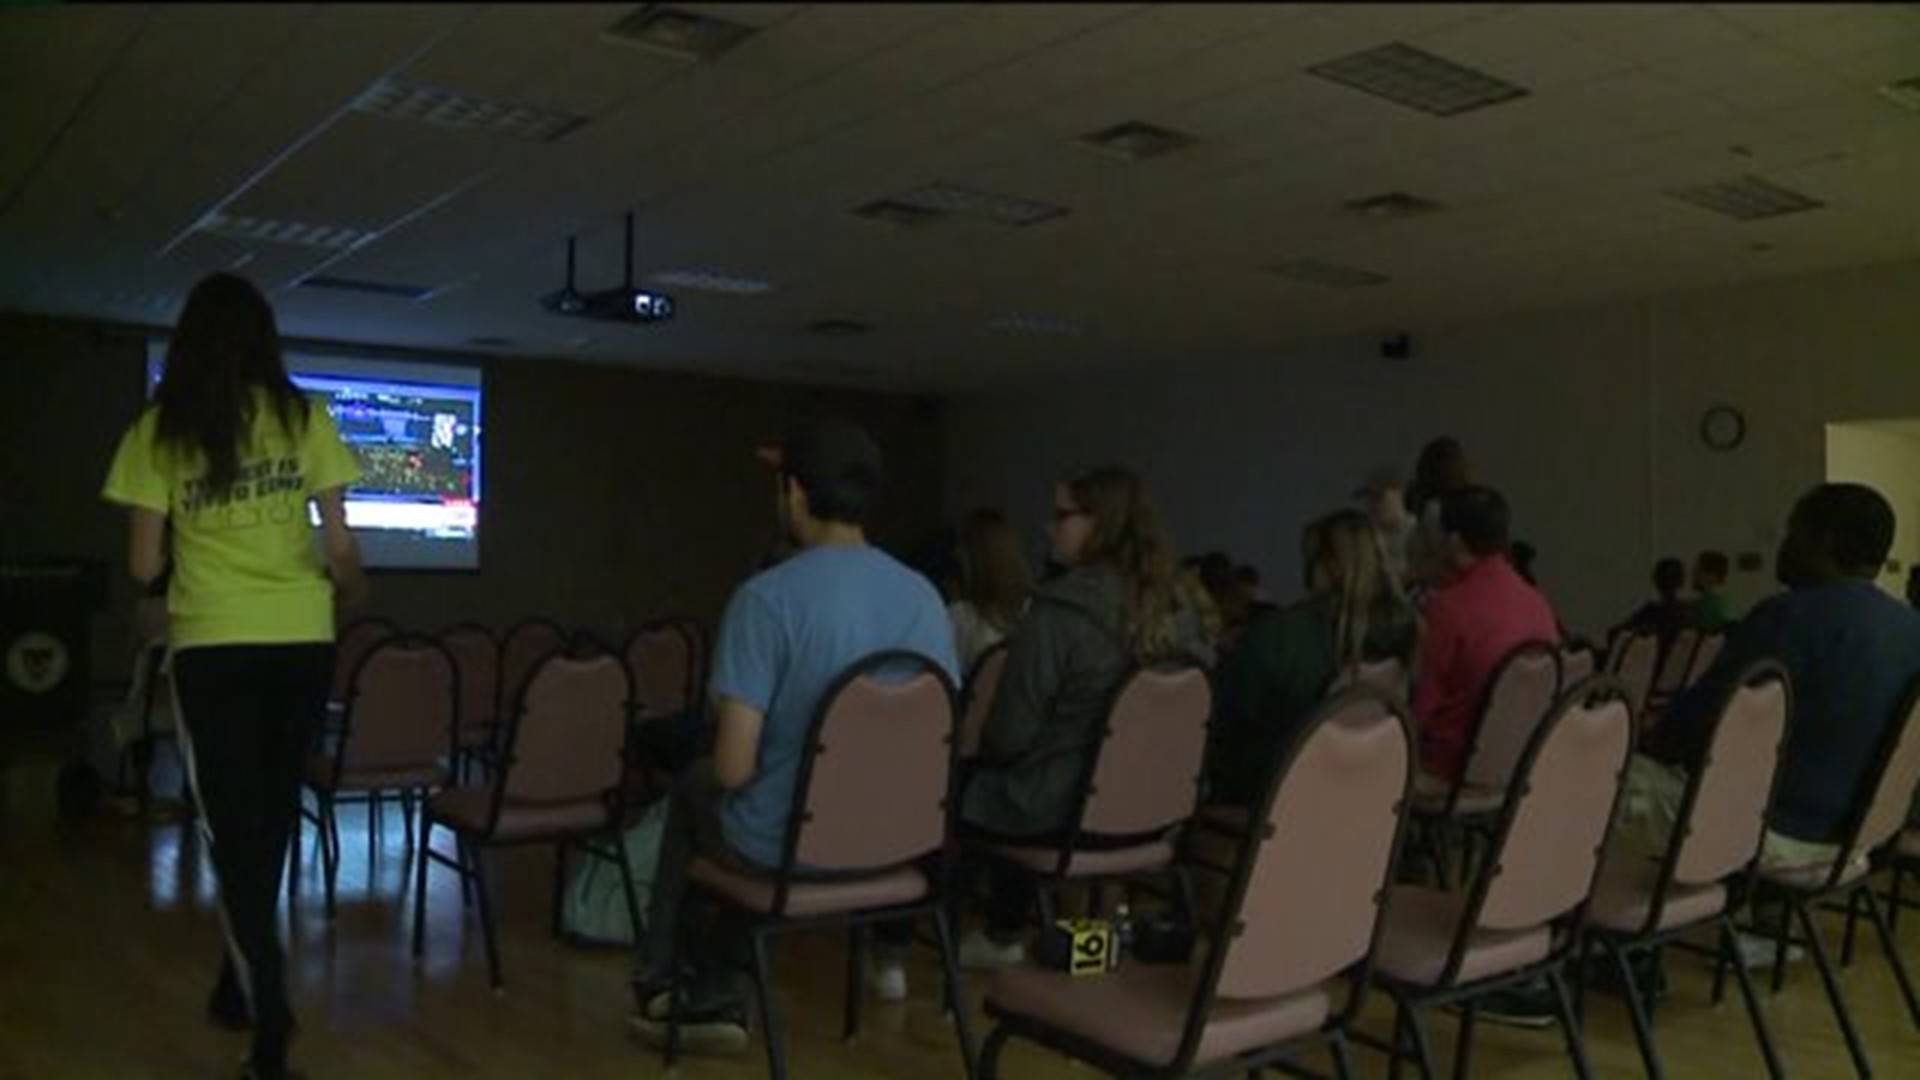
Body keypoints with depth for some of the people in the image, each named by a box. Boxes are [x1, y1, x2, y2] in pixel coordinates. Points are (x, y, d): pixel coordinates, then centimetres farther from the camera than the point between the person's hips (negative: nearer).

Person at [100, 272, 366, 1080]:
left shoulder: (160, 430, -2)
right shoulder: (302, 418, 0)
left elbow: (144, 567, -2)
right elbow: (340, 548, -1)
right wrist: (350, 591, 20)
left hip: (212, 648, -2)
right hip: (301, 644, 2)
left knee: (233, 832, 6)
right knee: (269, 822, 18)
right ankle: (240, 988, 35)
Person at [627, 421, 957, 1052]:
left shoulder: (766, 597, -21)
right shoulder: (926, 596, -4)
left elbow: (734, 768, -21)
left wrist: (724, 717, 2)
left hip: (784, 846, -5)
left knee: (692, 788, 29)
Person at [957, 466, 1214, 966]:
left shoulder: (1060, 610, -21)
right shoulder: (1181, 604, -1)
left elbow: (1010, 736, -17)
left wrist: (984, 750, 8)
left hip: (1060, 810, -7)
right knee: (998, 776, 30)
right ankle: (1003, 934, 39)